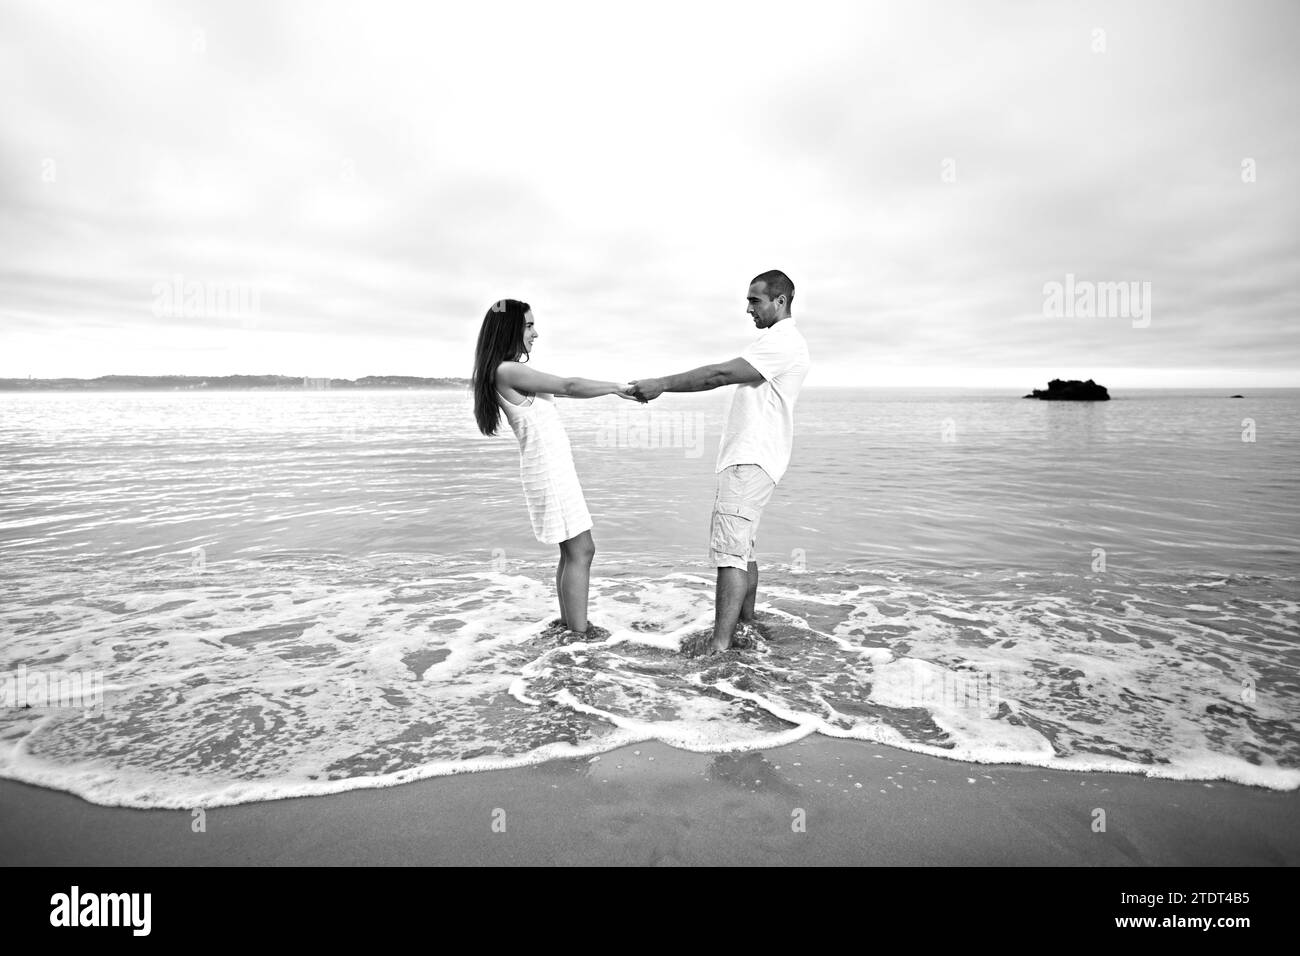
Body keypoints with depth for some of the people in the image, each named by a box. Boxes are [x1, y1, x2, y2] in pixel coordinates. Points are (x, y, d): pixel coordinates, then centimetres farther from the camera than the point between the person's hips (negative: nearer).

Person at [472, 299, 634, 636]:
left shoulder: (512, 371, 16)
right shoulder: (508, 371, -14)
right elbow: (569, 387, -14)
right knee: (581, 551, -8)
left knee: (572, 551, 11)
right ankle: (579, 636, -5)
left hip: (554, 466, 10)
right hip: (549, 469, -10)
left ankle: (568, 627, 17)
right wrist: (618, 388, -5)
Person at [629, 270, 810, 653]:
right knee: (741, 548, 17)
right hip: (746, 458, 11)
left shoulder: (783, 341, -12)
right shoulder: (778, 342, 24)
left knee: (729, 549, -16)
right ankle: (746, 627, 29)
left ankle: (719, 649, -18)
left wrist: (663, 384, -18)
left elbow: (721, 373, -21)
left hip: (750, 460, -11)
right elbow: (723, 378, 19)